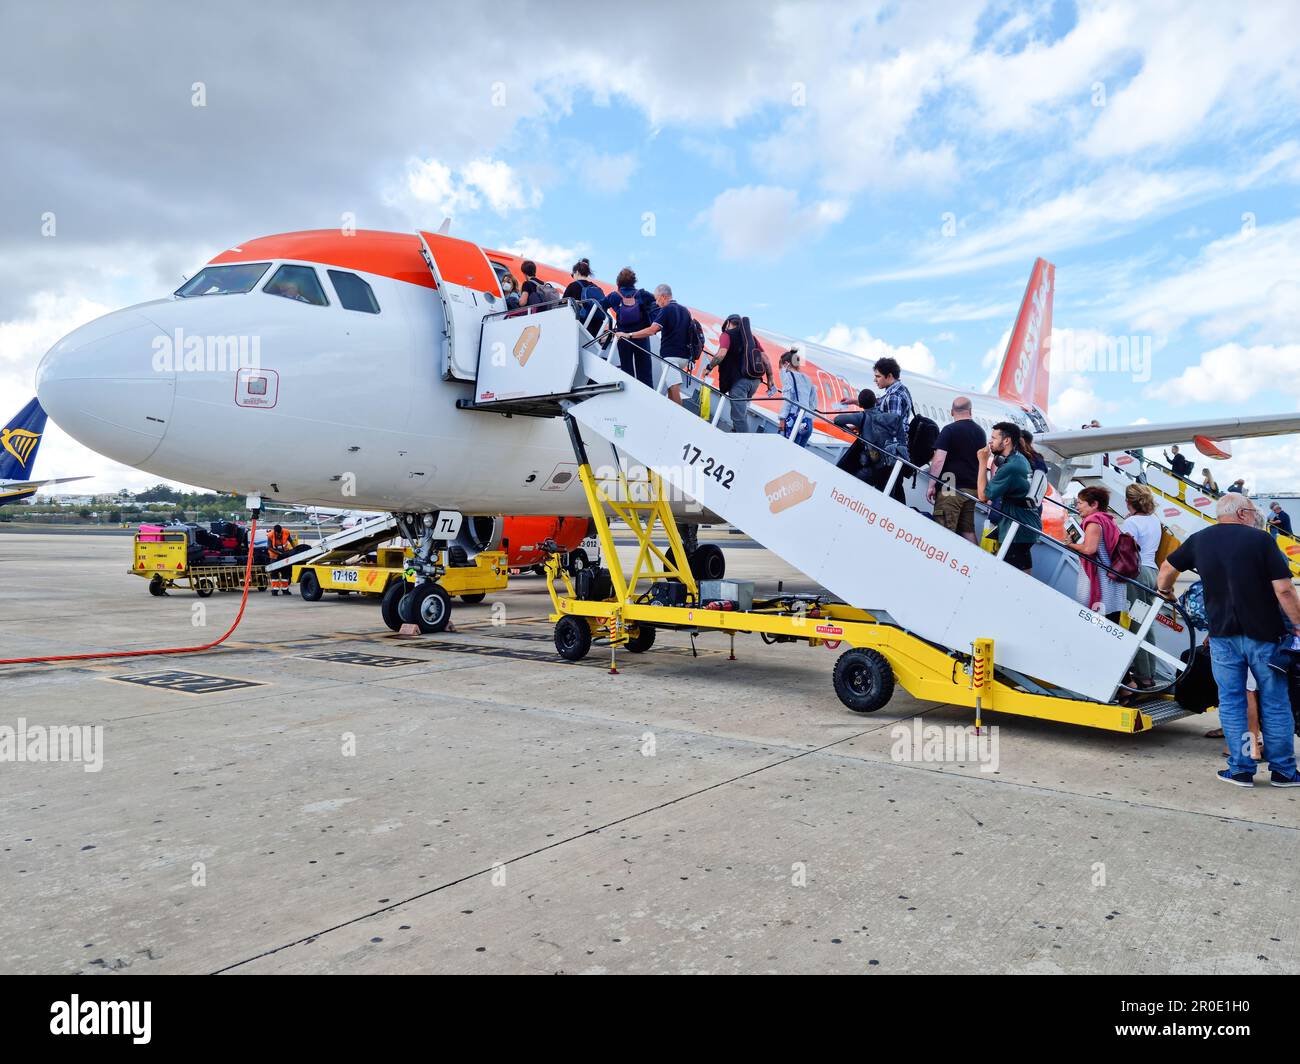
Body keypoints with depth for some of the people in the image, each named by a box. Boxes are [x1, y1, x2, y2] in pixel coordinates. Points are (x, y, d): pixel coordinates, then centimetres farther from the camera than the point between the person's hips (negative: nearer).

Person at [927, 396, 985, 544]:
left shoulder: (950, 430, -9)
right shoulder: (980, 432, 12)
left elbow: (938, 460, -15)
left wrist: (931, 485, -9)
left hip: (951, 488, -7)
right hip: (972, 488, 7)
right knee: (968, 530, 10)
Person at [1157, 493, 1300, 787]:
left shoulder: (1199, 540, 4)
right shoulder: (1260, 539, -8)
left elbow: (1168, 567, 19)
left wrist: (1164, 589, 37)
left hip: (1223, 634, 3)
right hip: (1263, 633, -2)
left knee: (1231, 702, 9)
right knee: (1275, 703, 9)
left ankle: (1240, 769, 10)